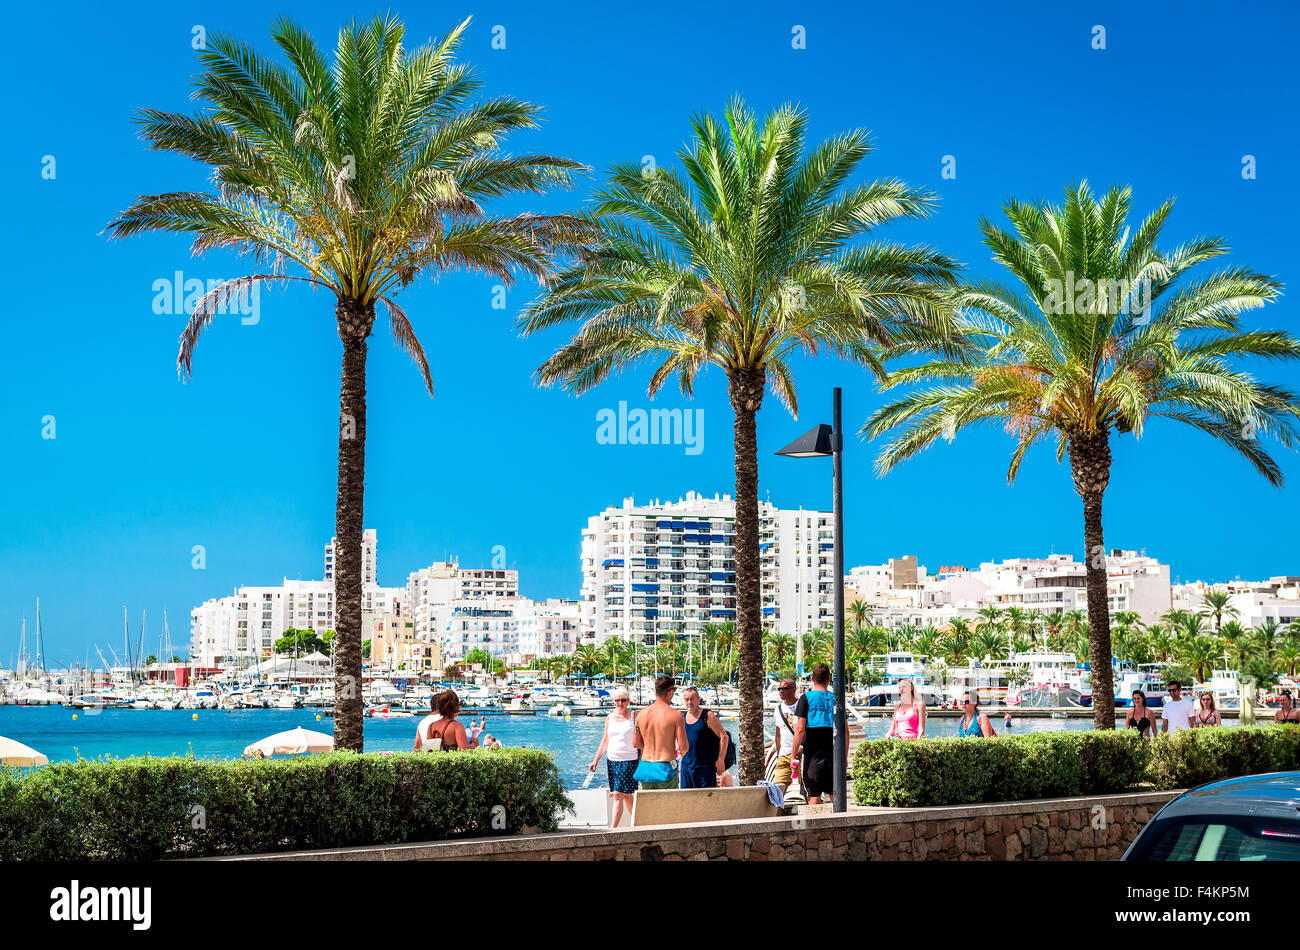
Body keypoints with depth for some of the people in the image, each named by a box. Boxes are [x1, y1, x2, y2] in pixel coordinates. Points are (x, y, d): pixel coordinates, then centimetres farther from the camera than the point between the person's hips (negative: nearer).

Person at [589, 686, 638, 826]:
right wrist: (596, 760, 11)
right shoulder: (609, 718, 10)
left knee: (618, 795, -11)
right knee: (626, 795, 9)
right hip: (612, 760, 5)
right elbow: (605, 741, 15)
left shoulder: (634, 716, -2)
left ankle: (612, 828, -11)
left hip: (629, 761, -5)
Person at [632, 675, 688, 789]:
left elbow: (635, 743, 11)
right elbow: (683, 746, -10)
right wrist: (682, 752, 13)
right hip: (665, 769, -5)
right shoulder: (675, 715, -10)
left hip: (645, 768, 5)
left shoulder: (641, 714, 3)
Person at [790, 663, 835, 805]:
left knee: (814, 795, -1)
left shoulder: (806, 698, -4)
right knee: (834, 793, 11)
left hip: (812, 752, -3)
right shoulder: (835, 698, 6)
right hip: (833, 752, 3)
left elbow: (800, 729, -9)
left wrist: (794, 754, -4)